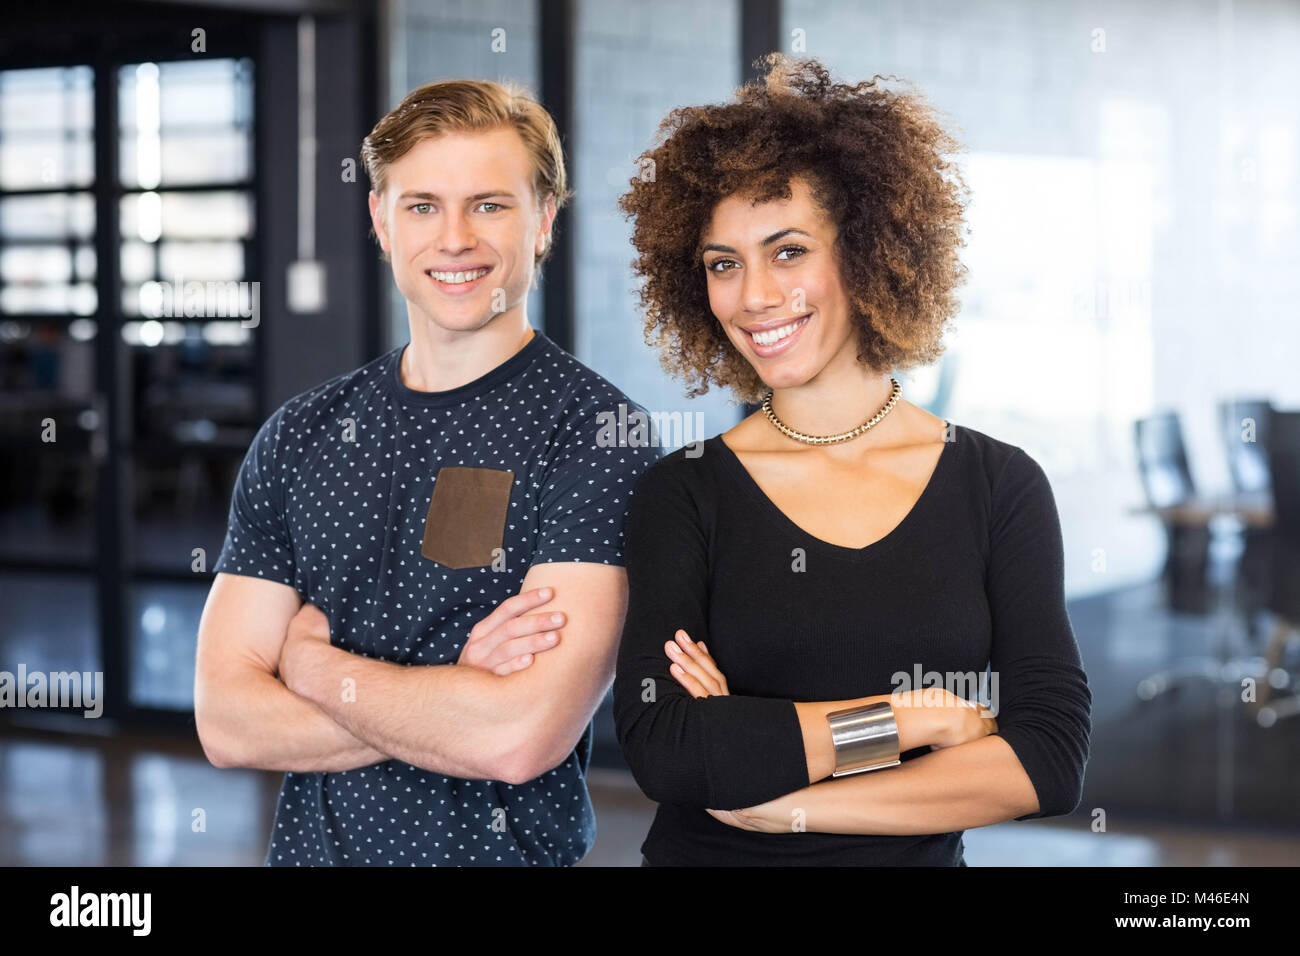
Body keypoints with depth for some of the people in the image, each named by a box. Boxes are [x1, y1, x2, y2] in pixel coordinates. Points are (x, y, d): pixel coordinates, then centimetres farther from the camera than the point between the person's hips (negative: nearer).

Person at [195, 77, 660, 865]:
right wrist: (459, 698, -17)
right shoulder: (299, 437, 2)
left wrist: (315, 664, -10)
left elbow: (522, 740, -23)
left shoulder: (598, 434, -13)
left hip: (506, 848, -4)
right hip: (312, 845, 4)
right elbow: (226, 721, -5)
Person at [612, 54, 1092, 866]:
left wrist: (785, 800, -17)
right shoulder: (682, 496, -7)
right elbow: (660, 750, -19)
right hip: (706, 855, -1)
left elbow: (1052, 762, -12)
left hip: (922, 856, 1)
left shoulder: (999, 486, -4)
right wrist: (917, 717, -18)